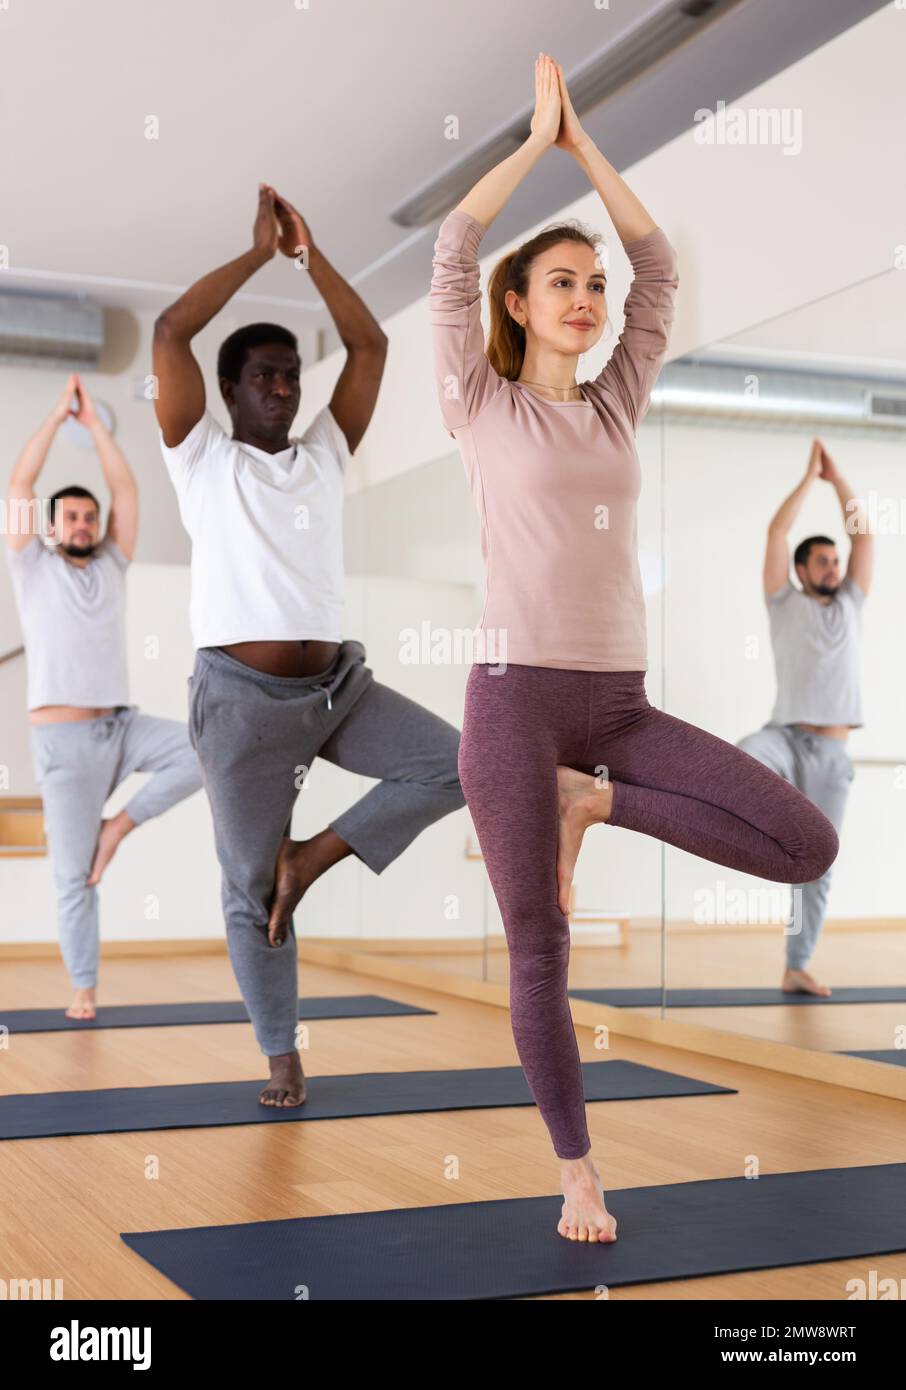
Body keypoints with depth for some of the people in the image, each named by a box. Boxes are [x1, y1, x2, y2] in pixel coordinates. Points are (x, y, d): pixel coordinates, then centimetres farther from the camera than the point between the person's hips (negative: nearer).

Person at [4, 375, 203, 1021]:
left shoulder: (113, 567, 13)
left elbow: (127, 488, 8)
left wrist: (94, 421, 9)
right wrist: (58, 412, 1)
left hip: (124, 726, 4)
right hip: (64, 738, -3)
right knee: (74, 875, -1)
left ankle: (120, 824, -6)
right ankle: (85, 988, 12)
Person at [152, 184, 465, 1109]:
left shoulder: (325, 455, 14)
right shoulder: (202, 459, 4)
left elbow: (370, 346, 10)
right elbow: (169, 332, -6)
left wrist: (309, 251, 7)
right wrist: (260, 251, -1)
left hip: (338, 685, 4)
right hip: (242, 698, -4)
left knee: (451, 765, -14)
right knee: (249, 887, 1)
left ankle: (314, 856, 2)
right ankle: (282, 1056, 18)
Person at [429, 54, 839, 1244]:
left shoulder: (617, 407, 15)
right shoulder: (484, 406, 4)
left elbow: (661, 267, 14)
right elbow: (452, 252, -4)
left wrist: (586, 143, 16)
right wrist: (538, 137, 6)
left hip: (623, 701, 4)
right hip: (516, 695, -4)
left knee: (808, 846, -10)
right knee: (541, 954, 1)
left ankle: (593, 803, 6)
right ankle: (578, 1174, 20)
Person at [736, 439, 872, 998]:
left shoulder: (850, 604, 14)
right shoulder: (786, 603, 4)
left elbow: (865, 535, 11)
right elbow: (776, 531, -4)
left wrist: (839, 478, 9)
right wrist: (810, 477, 2)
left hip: (833, 752, 4)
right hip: (788, 737, -3)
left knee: (818, 867, 5)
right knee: (746, 757, -44)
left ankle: (797, 969, 13)